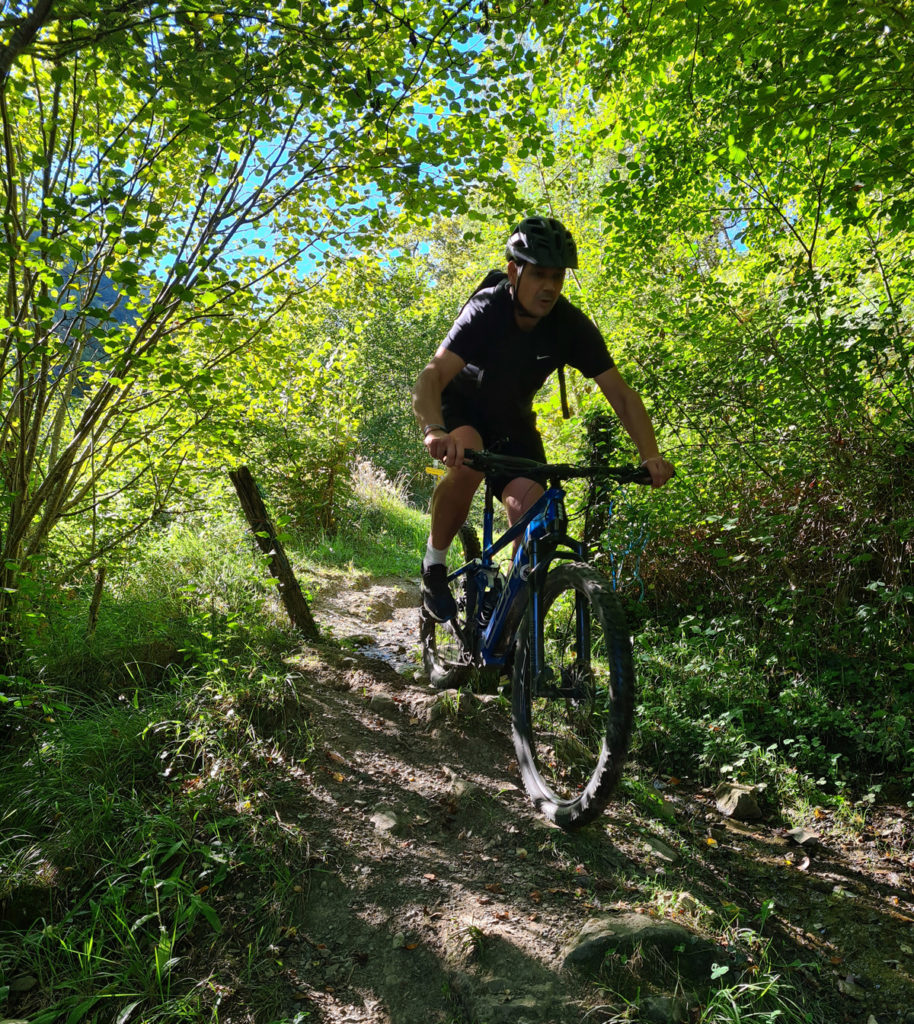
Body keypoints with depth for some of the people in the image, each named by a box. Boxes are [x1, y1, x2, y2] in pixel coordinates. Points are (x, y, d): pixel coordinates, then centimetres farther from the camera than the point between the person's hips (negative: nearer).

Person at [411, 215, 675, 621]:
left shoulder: (572, 326, -19)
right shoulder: (485, 311, -28)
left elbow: (621, 393, -20)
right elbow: (431, 378, -40)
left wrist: (650, 455, -35)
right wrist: (434, 431, -62)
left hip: (511, 419, 3)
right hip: (461, 407, -3)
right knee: (467, 463, -36)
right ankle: (434, 564, -13)